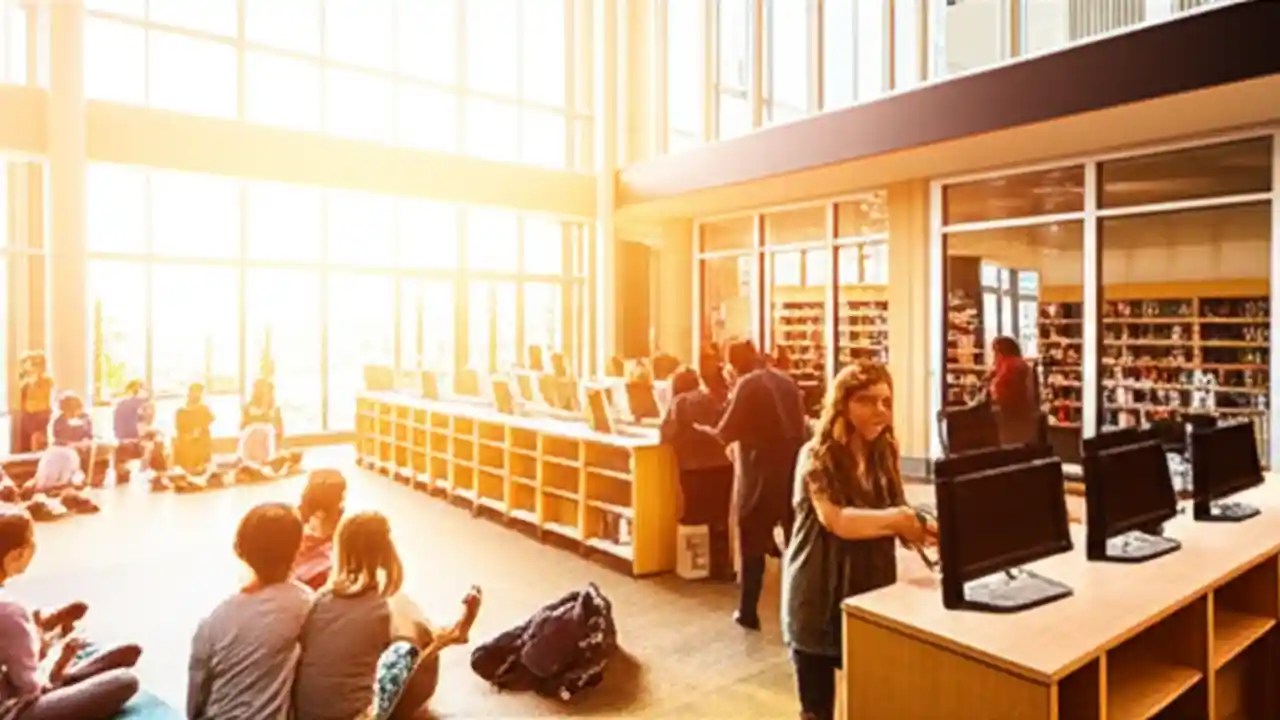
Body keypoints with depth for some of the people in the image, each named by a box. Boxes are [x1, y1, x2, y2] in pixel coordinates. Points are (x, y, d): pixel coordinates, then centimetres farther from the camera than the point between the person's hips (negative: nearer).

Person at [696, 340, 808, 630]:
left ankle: (748, 612, 12)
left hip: (760, 475, -6)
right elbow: (800, 425, 15)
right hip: (792, 470, 6)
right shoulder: (787, 381, 8)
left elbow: (726, 432, -14)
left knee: (753, 544, 6)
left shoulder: (748, 385, -12)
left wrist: (705, 430, 4)